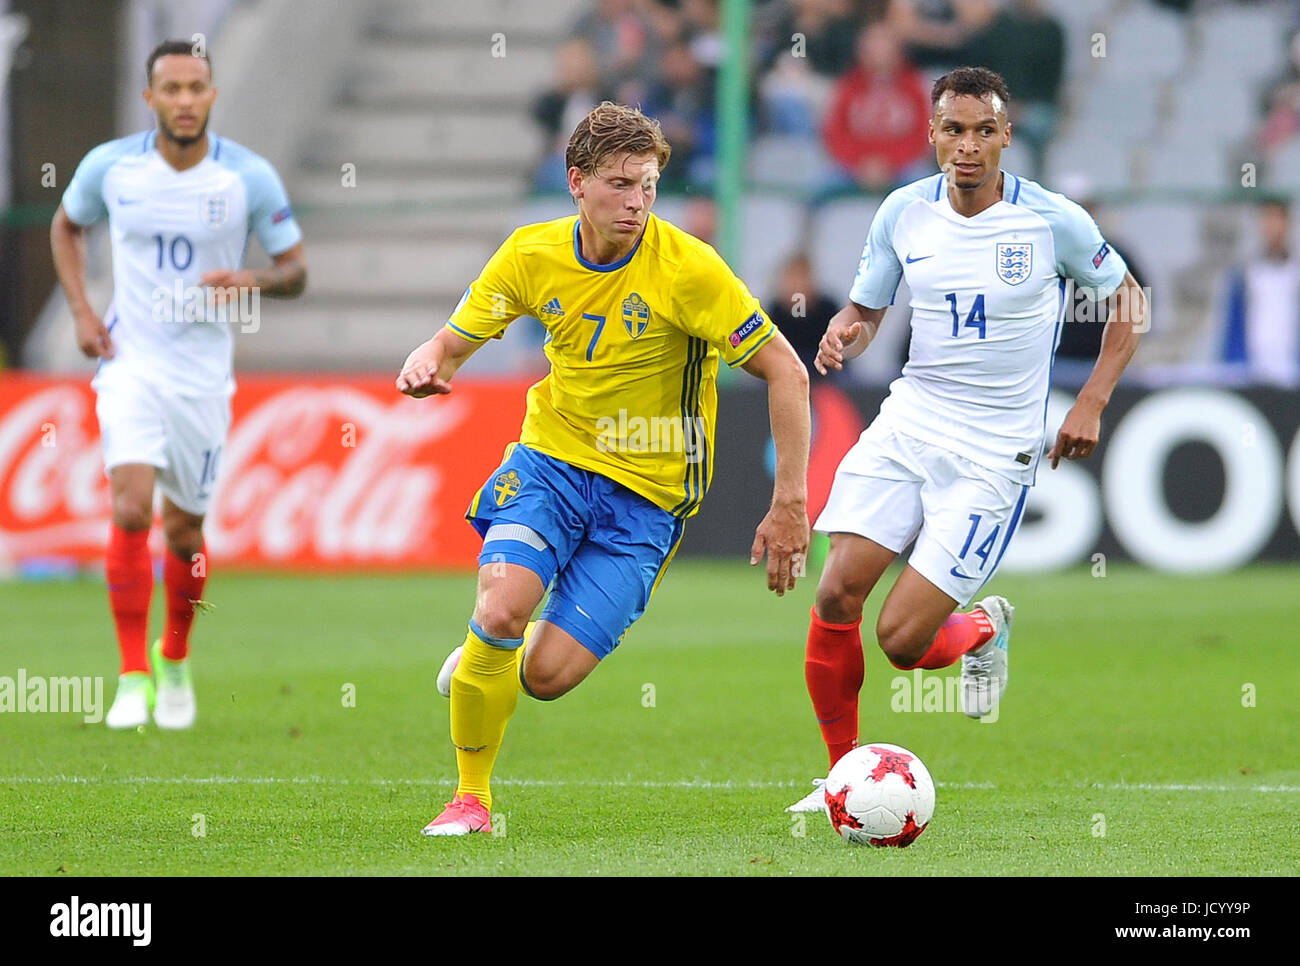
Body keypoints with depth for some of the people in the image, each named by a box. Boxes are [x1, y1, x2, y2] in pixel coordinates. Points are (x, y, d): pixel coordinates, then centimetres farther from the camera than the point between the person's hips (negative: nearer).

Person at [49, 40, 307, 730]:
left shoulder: (250, 178, -8)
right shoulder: (109, 166, -5)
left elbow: (296, 270, 0)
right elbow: (66, 226, 15)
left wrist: (251, 282, -23)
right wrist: (81, 311, 2)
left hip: (203, 372, 1)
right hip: (130, 363, -1)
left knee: (183, 529, 9)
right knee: (131, 511, -18)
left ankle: (175, 660, 36)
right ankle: (133, 679, -9)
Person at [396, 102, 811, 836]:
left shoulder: (687, 267, -17)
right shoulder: (534, 255, -5)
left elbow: (787, 372, -14)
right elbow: (454, 343, 7)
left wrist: (790, 505, -17)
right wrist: (425, 367, -19)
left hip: (647, 495, -2)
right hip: (551, 459, 2)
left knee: (547, 675, -13)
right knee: (502, 611, -25)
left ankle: (481, 663, 26)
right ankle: (471, 797, -3)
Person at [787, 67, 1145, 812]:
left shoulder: (1053, 220, -9)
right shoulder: (904, 212, 0)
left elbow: (1129, 300, 6)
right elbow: (867, 308, 13)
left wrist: (1092, 403, -3)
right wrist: (843, 335, -11)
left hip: (994, 452, -4)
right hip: (908, 422, 4)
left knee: (903, 640, -12)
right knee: (837, 594, -12)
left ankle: (987, 629, 24)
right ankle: (844, 771, 8)